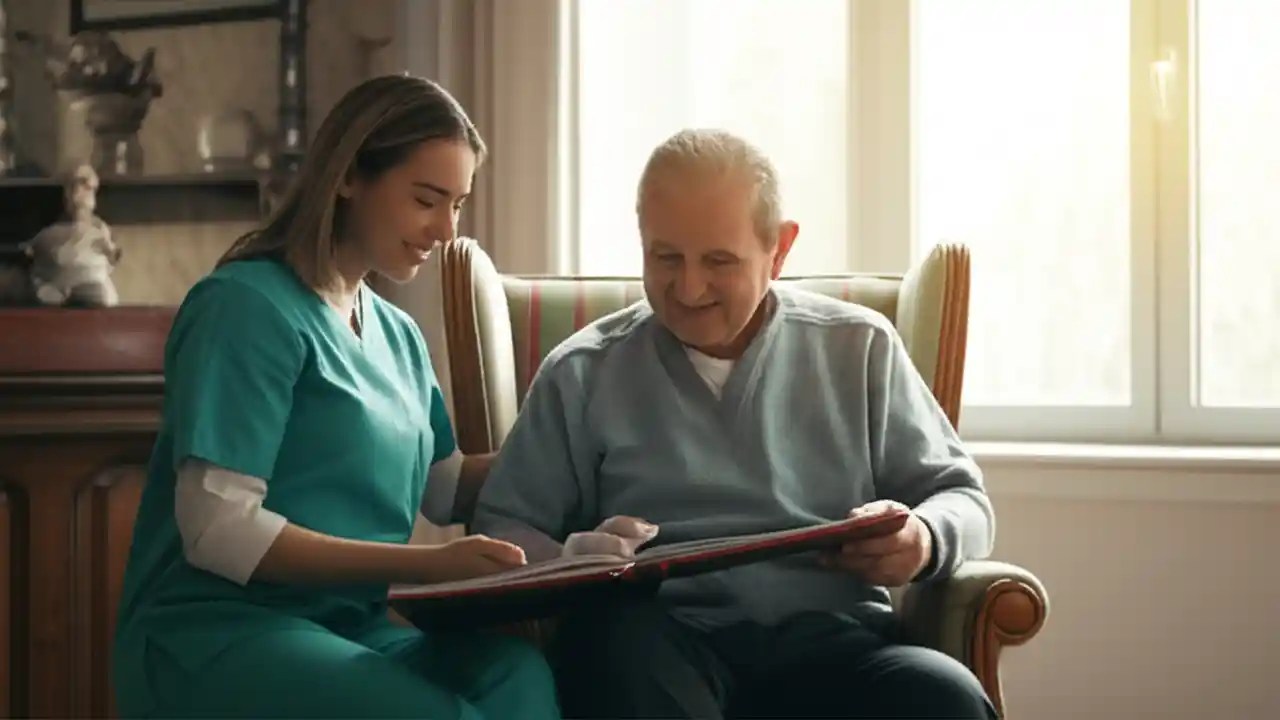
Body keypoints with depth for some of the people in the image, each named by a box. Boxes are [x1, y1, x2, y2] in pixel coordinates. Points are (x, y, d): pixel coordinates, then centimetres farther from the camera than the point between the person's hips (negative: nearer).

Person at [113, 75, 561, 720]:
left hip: (350, 627, 7)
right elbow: (217, 531, -16)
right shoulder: (247, 306, -8)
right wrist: (425, 564, -21)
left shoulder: (399, 336, 18)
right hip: (216, 629, -7)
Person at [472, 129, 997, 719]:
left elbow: (963, 499, 17)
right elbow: (501, 527, 11)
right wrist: (570, 557, -14)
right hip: (656, 638, 0)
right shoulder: (583, 373, 13)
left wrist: (924, 540, -8)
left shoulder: (859, 349, 15)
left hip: (831, 637, 1)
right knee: (619, 636, -38)